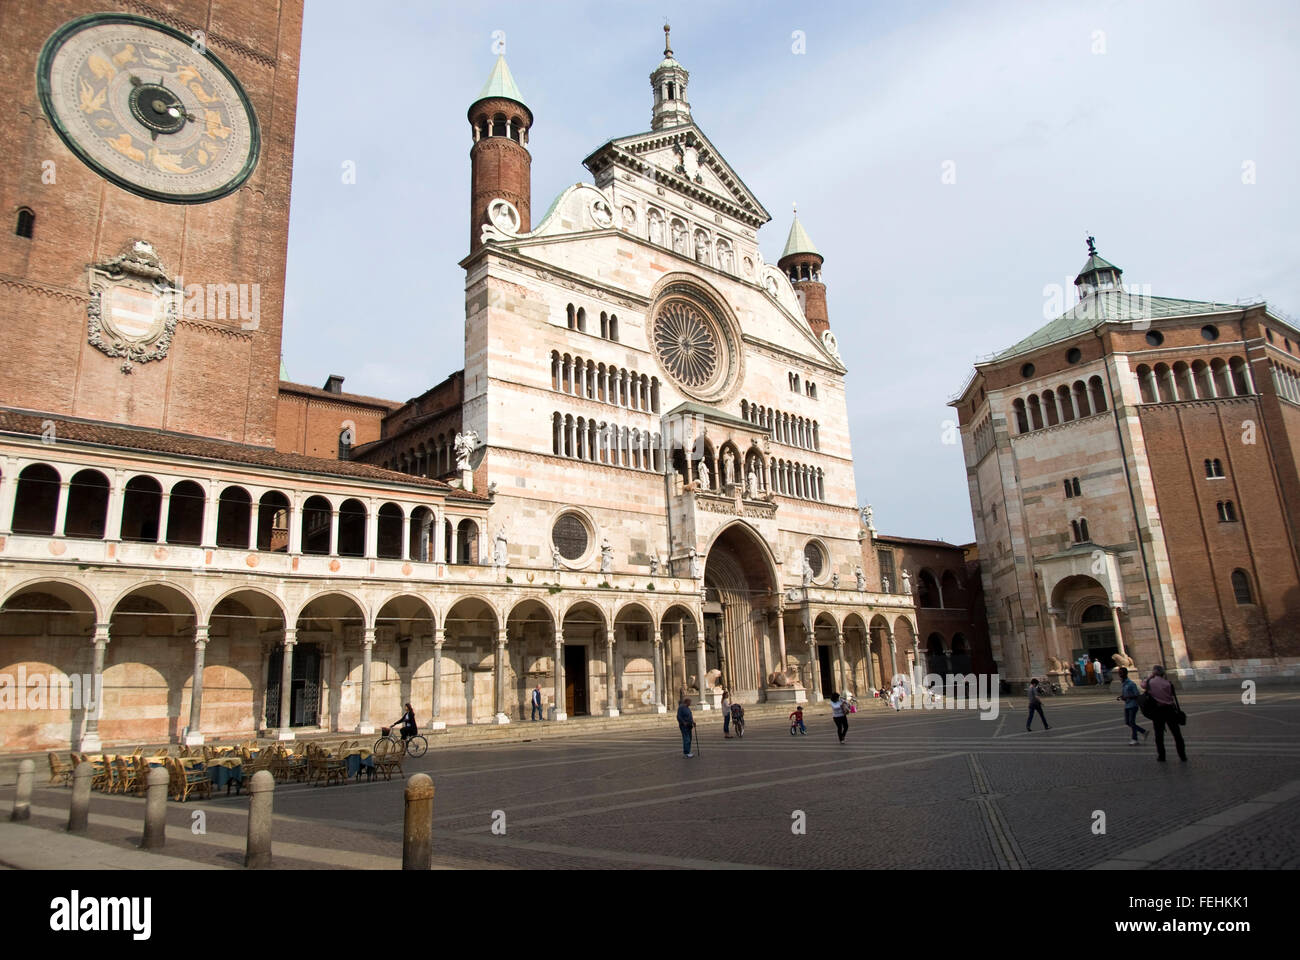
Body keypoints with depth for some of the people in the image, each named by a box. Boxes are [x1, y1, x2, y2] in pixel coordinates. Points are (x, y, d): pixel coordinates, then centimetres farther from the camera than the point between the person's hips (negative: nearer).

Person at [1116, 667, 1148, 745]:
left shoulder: (1131, 684, -15)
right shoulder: (1122, 684, 11)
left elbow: (1138, 695, -15)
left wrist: (1127, 697, -22)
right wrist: (1119, 697, 2)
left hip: (1133, 705, -8)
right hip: (1126, 706, 8)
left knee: (1132, 722, -6)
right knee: (1127, 722, 9)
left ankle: (1134, 740, 3)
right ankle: (1144, 731, 24)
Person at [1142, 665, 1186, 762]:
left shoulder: (1150, 682, -5)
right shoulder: (1168, 683, -5)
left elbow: (1143, 683, 19)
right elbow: (1174, 698, -1)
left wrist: (1150, 676, 16)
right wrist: (1178, 711, 8)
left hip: (1157, 711, 0)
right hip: (1169, 710, 0)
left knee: (1159, 734, 7)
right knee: (1177, 734, 9)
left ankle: (1161, 756, 9)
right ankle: (1182, 755, 12)